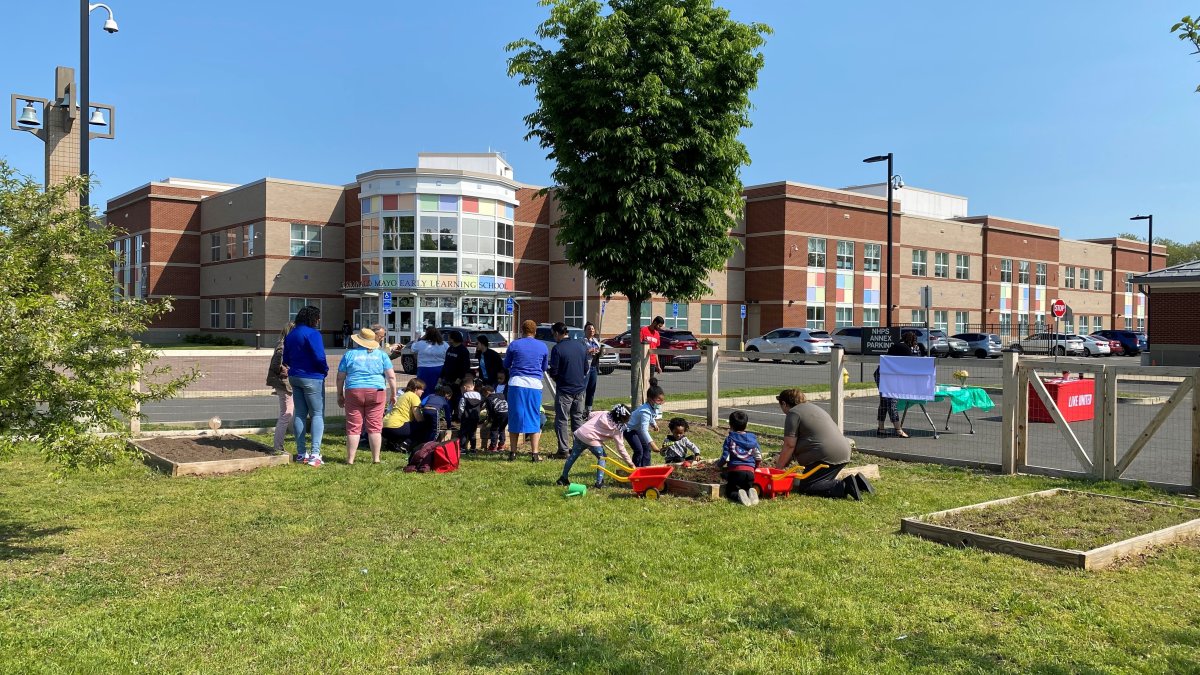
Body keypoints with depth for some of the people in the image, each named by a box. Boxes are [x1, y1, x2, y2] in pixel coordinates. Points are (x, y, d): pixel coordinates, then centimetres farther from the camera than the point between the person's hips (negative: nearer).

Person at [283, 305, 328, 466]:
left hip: (294, 377, 8)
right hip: (312, 378, -8)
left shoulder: (290, 335, 11)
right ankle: (314, 454, -10)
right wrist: (325, 370, -5)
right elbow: (319, 357, -22)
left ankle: (301, 453, 16)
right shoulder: (312, 334, -15)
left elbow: (286, 359, 15)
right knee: (317, 414, -2)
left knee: (300, 414, 12)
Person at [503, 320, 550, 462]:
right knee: (534, 418, 6)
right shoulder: (542, 346, 8)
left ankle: (513, 452, 10)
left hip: (516, 383, -1)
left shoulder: (515, 345, 3)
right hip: (535, 385, 1)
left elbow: (506, 365, 14)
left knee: (515, 417, 7)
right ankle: (534, 453, 2)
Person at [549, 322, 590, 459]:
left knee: (562, 420, 2)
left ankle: (563, 450, -1)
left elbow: (553, 372, -12)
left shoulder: (557, 348, -14)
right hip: (581, 388, 6)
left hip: (564, 390, -6)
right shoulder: (581, 345, 4)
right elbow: (586, 368, 10)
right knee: (578, 418, 16)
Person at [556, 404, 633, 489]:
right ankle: (599, 482, 11)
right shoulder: (617, 429, 0)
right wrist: (629, 461, 8)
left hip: (580, 433, 5)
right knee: (602, 458, 17)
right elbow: (620, 447, 1)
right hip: (592, 440, -5)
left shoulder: (603, 413, 11)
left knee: (573, 456, 19)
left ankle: (563, 478, 31)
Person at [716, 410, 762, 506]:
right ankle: (751, 492, -16)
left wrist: (718, 465, 17)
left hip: (734, 470, -3)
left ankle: (739, 495, -24)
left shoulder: (729, 439, -1)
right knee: (748, 488, 22)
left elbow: (725, 458, -5)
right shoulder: (753, 438, 9)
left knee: (730, 492, 12)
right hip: (749, 471, 3)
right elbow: (758, 457, 9)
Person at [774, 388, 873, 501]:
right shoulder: (812, 407, 26)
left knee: (806, 487, -8)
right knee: (822, 482, 18)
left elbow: (790, 445, -10)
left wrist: (778, 467, 0)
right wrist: (782, 459, 30)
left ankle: (845, 487, -22)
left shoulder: (793, 414, -4)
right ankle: (857, 482, 5)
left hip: (827, 457, -10)